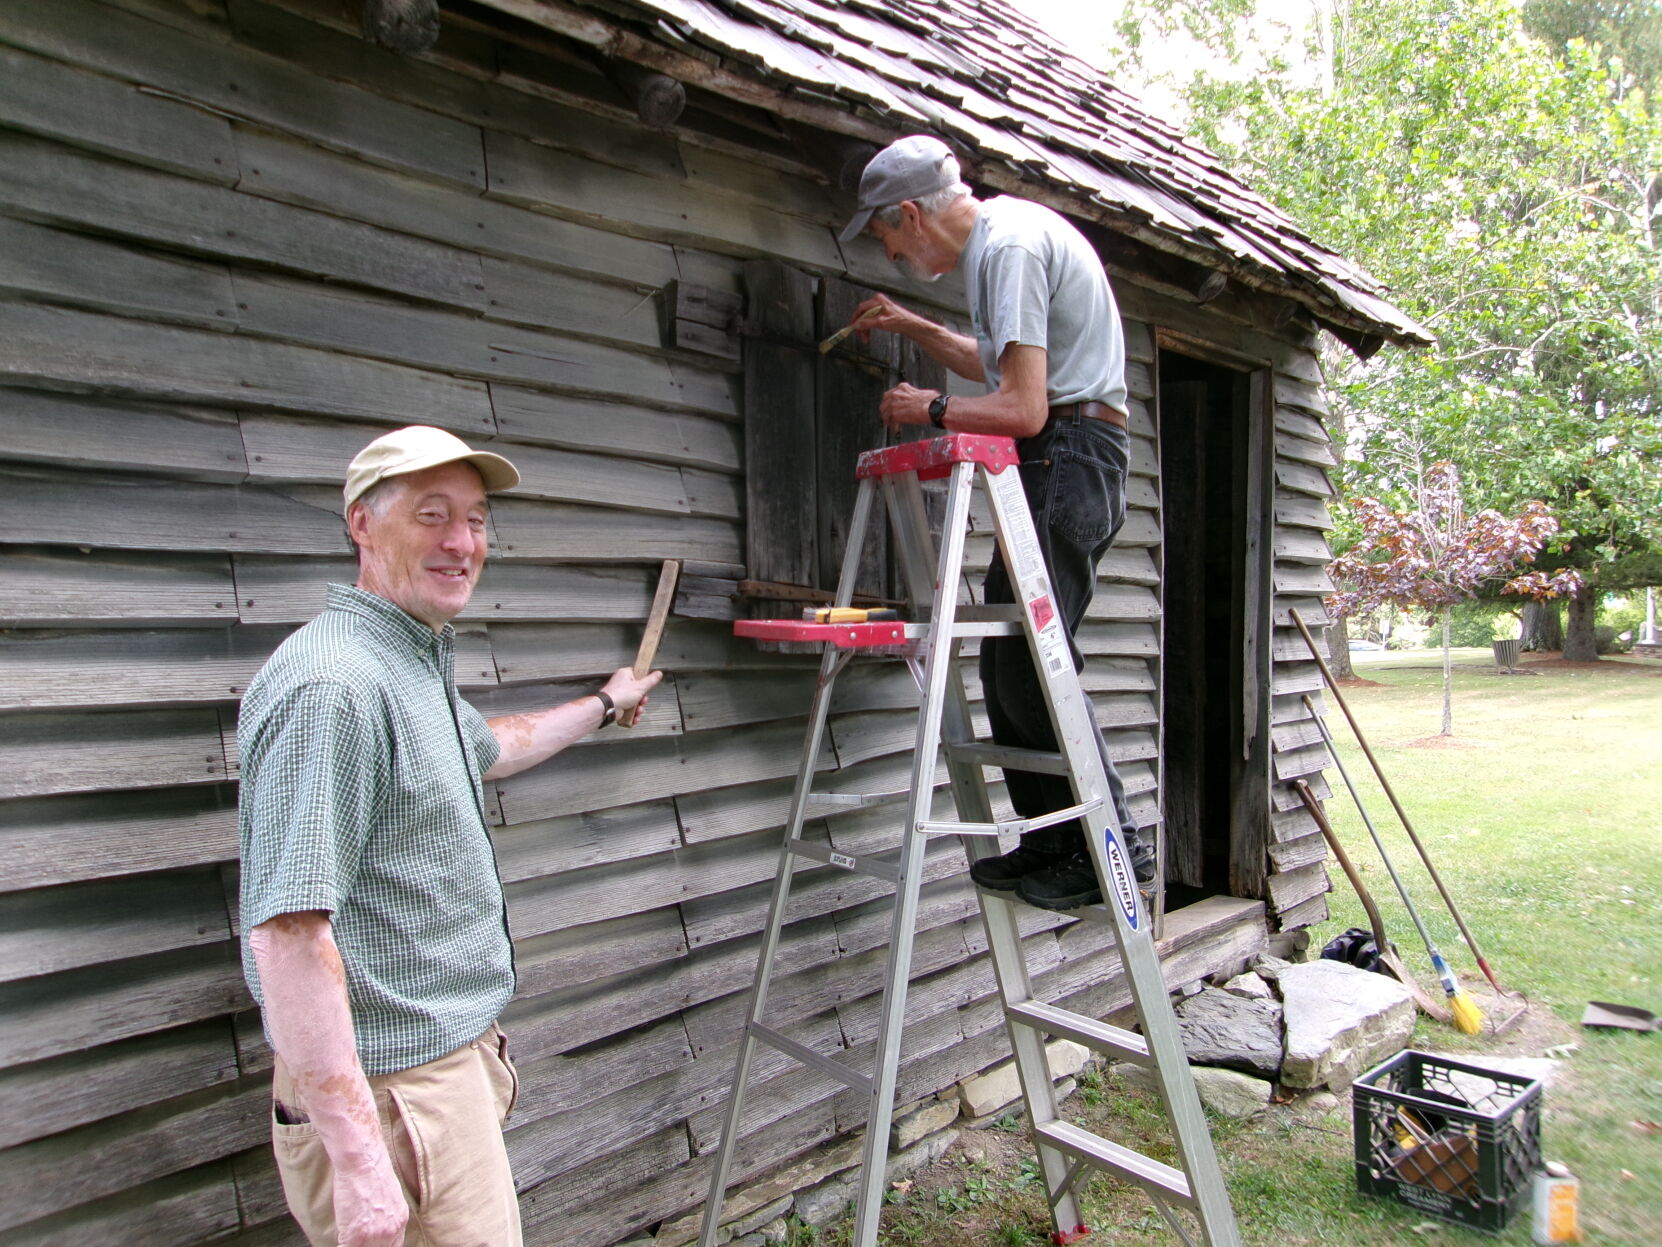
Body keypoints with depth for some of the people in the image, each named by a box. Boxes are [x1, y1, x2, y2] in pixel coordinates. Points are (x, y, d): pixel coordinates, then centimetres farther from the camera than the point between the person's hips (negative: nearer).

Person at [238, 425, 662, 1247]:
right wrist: (357, 1158, -27)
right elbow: (289, 932, -28)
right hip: (388, 1091, -10)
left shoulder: (417, 665, 11)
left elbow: (491, 746, 31)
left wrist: (603, 705, 43)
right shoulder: (333, 685, -23)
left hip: (453, 1061, 10)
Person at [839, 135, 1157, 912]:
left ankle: (1112, 844, 0)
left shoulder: (1009, 245, -13)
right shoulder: (1001, 229, 20)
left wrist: (931, 408, -6)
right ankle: (1050, 841, 15)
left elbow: (1023, 409, -21)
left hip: (1067, 457, -10)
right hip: (1055, 463, 10)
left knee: (1033, 662, -11)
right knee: (1007, 661, 8)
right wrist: (914, 329, 31)